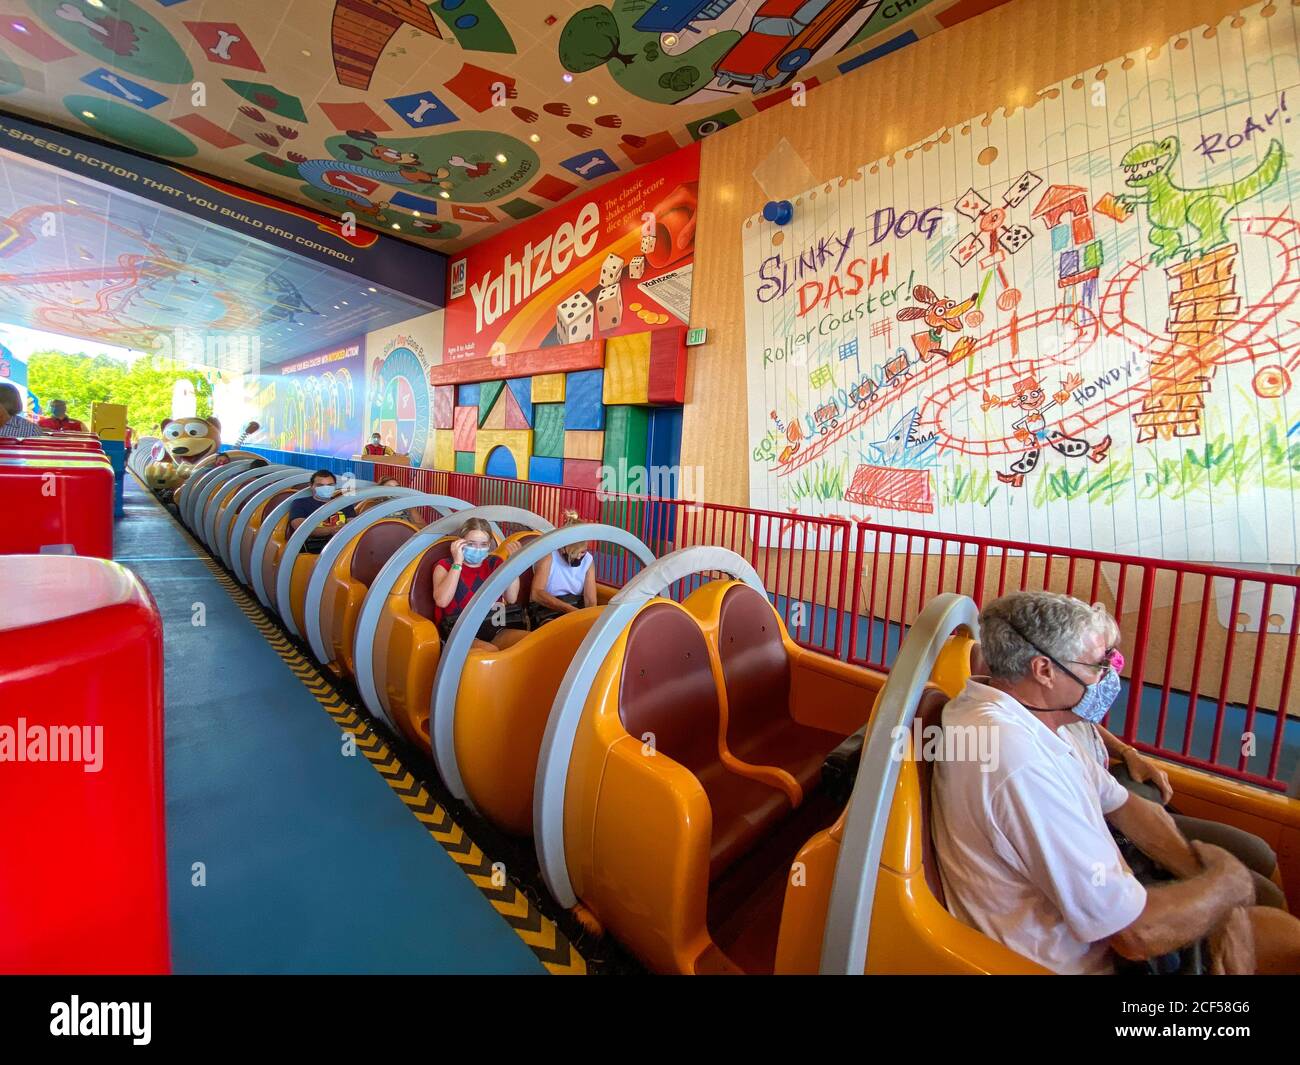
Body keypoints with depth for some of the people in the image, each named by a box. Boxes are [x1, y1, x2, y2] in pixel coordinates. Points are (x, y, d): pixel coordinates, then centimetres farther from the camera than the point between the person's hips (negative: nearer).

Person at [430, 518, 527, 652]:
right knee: (490, 651, -34)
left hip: (494, 631, 4)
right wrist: (458, 563, -14)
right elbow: (442, 601, -15)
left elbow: (511, 599, -1)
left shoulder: (495, 563, 14)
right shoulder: (445, 566, 6)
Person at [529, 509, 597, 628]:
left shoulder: (588, 560, 1)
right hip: (547, 610, -4)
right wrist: (570, 609, -32)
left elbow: (591, 600, -5)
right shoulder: (548, 556, -11)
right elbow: (536, 593, -24)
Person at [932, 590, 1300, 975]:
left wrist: (1222, 906, -3)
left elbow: (1125, 806, 9)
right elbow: (1137, 935, -26)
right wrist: (1229, 883, -8)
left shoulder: (1027, 717, -3)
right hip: (1079, 962, -8)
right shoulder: (1021, 760, -35)